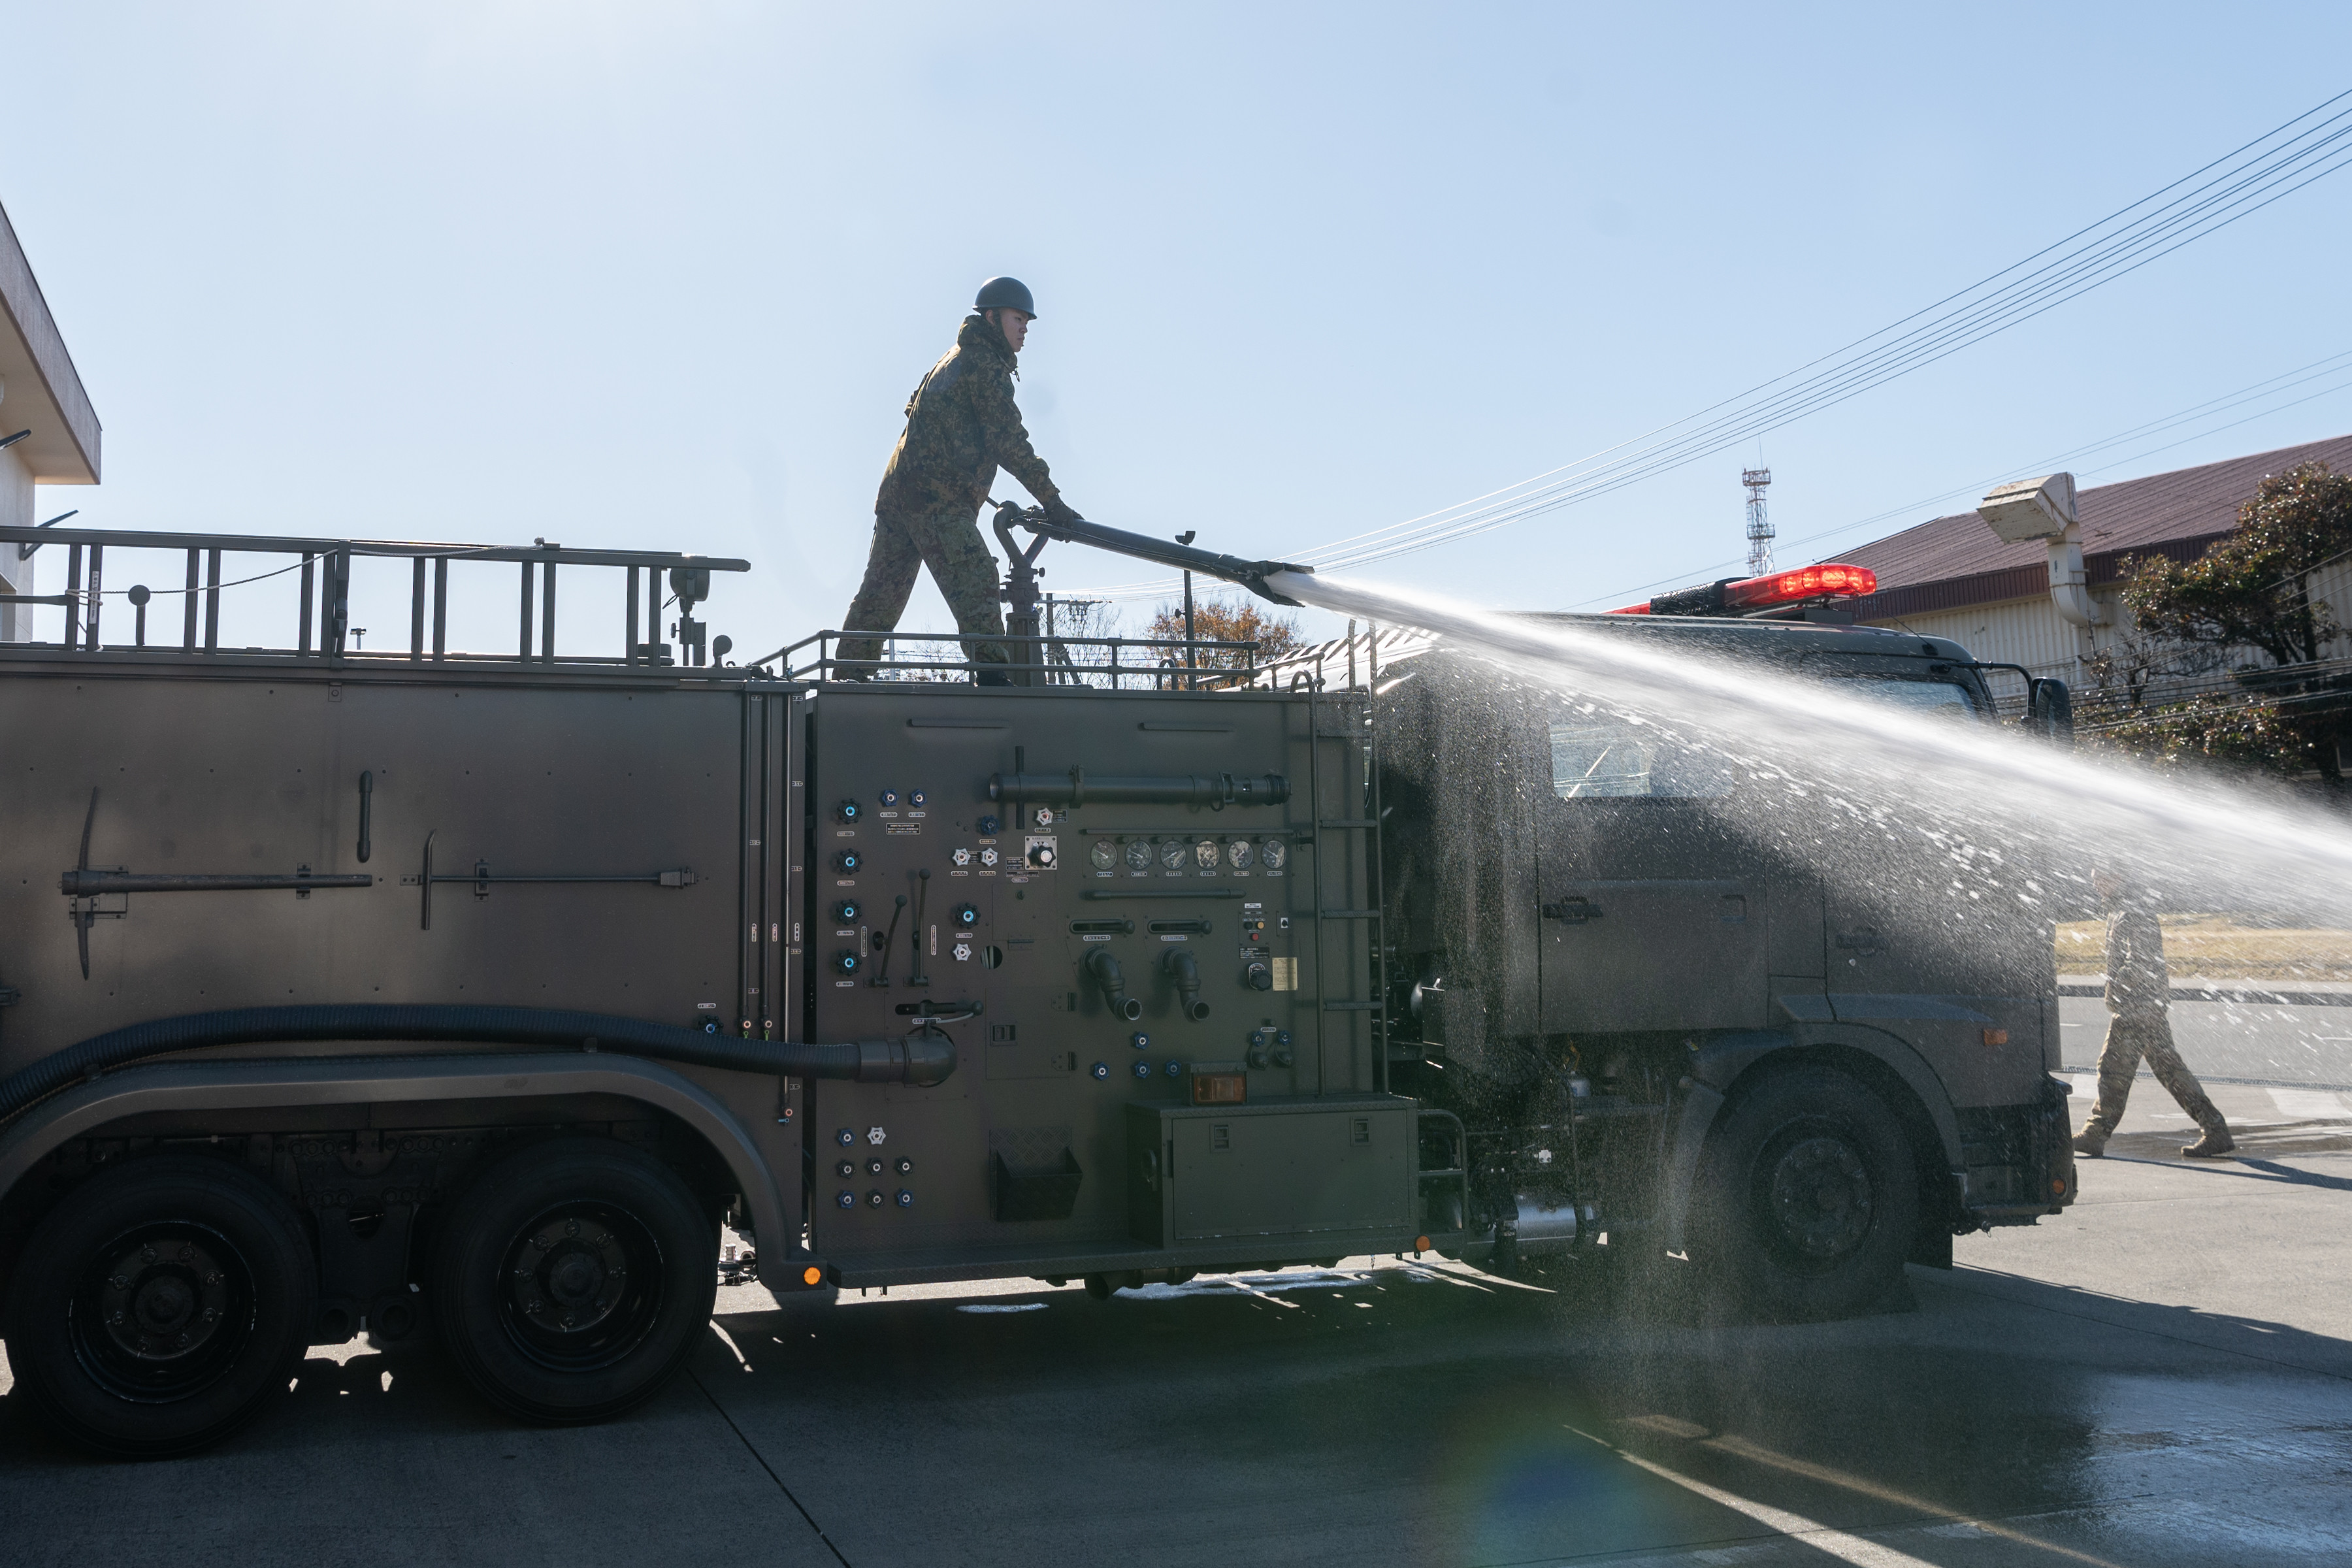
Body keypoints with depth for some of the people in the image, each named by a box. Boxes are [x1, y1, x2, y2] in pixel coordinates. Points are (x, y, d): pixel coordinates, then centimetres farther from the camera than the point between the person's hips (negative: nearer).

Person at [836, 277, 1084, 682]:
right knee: (974, 583, -16)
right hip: (936, 497, -10)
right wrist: (1052, 501, -11)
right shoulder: (984, 364, -6)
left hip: (898, 491, 10)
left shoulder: (956, 358, 26)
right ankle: (993, 674, -24)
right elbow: (1008, 441, -12)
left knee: (882, 589, 11)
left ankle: (847, 675, 15)